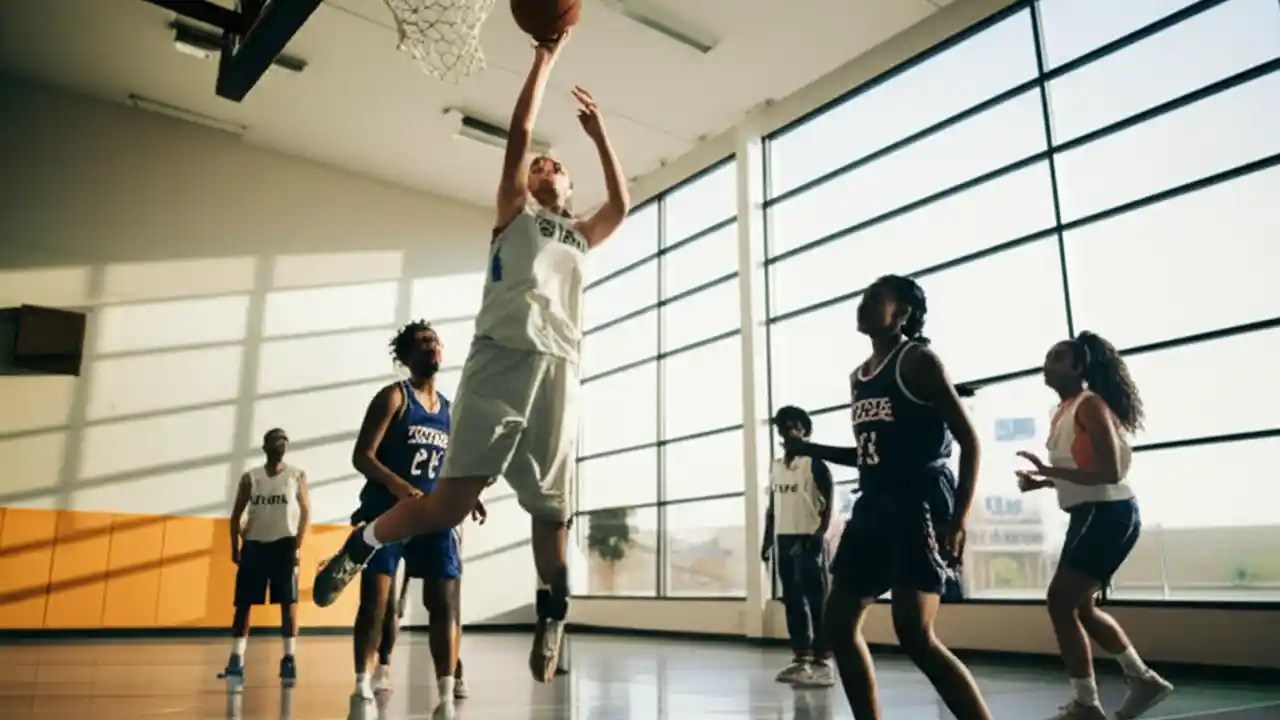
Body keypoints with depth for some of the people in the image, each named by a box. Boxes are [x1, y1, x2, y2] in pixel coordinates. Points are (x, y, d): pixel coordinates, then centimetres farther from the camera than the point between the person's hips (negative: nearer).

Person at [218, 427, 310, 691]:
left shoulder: (297, 476, 4)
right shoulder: (250, 478, 8)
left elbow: (305, 511, 1)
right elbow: (237, 514, 9)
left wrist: (298, 545, -8)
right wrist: (235, 547, 1)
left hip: (284, 545, -2)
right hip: (254, 545, 2)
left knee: (289, 602, -3)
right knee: (244, 603, -1)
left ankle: (289, 659, 1)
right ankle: (236, 660, 1)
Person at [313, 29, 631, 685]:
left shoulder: (580, 235, 30)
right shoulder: (513, 210, 18)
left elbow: (622, 204, 17)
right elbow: (519, 131, 10)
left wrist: (598, 133, 25)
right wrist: (545, 57, 14)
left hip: (559, 367, 4)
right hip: (503, 357, -4)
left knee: (552, 506, 4)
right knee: (454, 499, -10)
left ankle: (551, 619, 18)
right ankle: (361, 544, 14)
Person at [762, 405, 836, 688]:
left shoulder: (814, 463, -6)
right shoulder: (776, 466, 14)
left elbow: (829, 502, -10)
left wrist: (820, 534, -20)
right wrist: (767, 540, 14)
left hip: (808, 538, -7)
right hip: (784, 538, 7)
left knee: (816, 600, -6)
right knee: (793, 600, 9)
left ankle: (823, 662, -2)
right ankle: (801, 659, 16)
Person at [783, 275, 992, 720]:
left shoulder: (918, 359, -6)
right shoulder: (859, 376, 17)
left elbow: (969, 440, -10)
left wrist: (959, 518, -20)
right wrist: (810, 449, 18)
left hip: (919, 502, -9)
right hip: (874, 504, 9)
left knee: (915, 637, -16)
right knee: (840, 623, 8)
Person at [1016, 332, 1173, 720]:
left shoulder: (1089, 405, -15)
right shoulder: (1064, 411, 12)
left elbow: (1110, 472, -23)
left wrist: (1047, 470, -27)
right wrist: (1043, 482, 5)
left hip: (1109, 514, -10)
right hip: (1089, 515, 10)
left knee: (1061, 601, -8)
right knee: (1080, 605, 17)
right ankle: (1143, 679, 30)